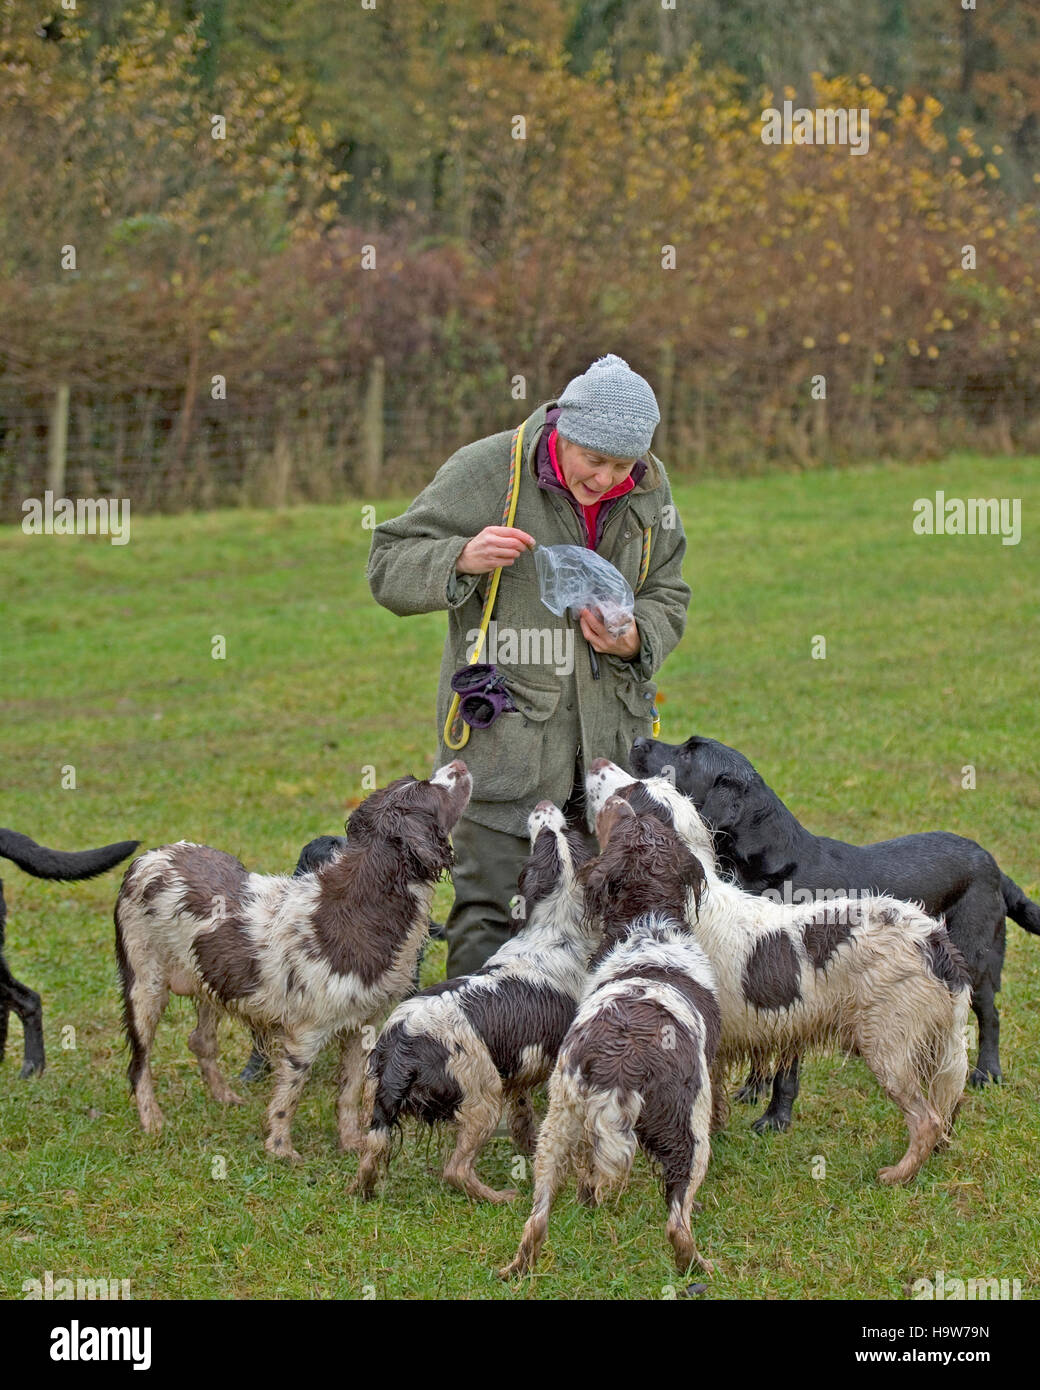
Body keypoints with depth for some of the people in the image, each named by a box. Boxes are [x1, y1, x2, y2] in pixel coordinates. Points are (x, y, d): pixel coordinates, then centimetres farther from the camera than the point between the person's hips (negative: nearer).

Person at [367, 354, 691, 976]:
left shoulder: (650, 488, 6)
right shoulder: (486, 471, -9)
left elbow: (668, 597, 17)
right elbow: (389, 570, -5)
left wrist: (635, 640, -7)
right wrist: (462, 558, -25)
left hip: (614, 738, 5)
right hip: (505, 739, -4)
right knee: (488, 920, -6)